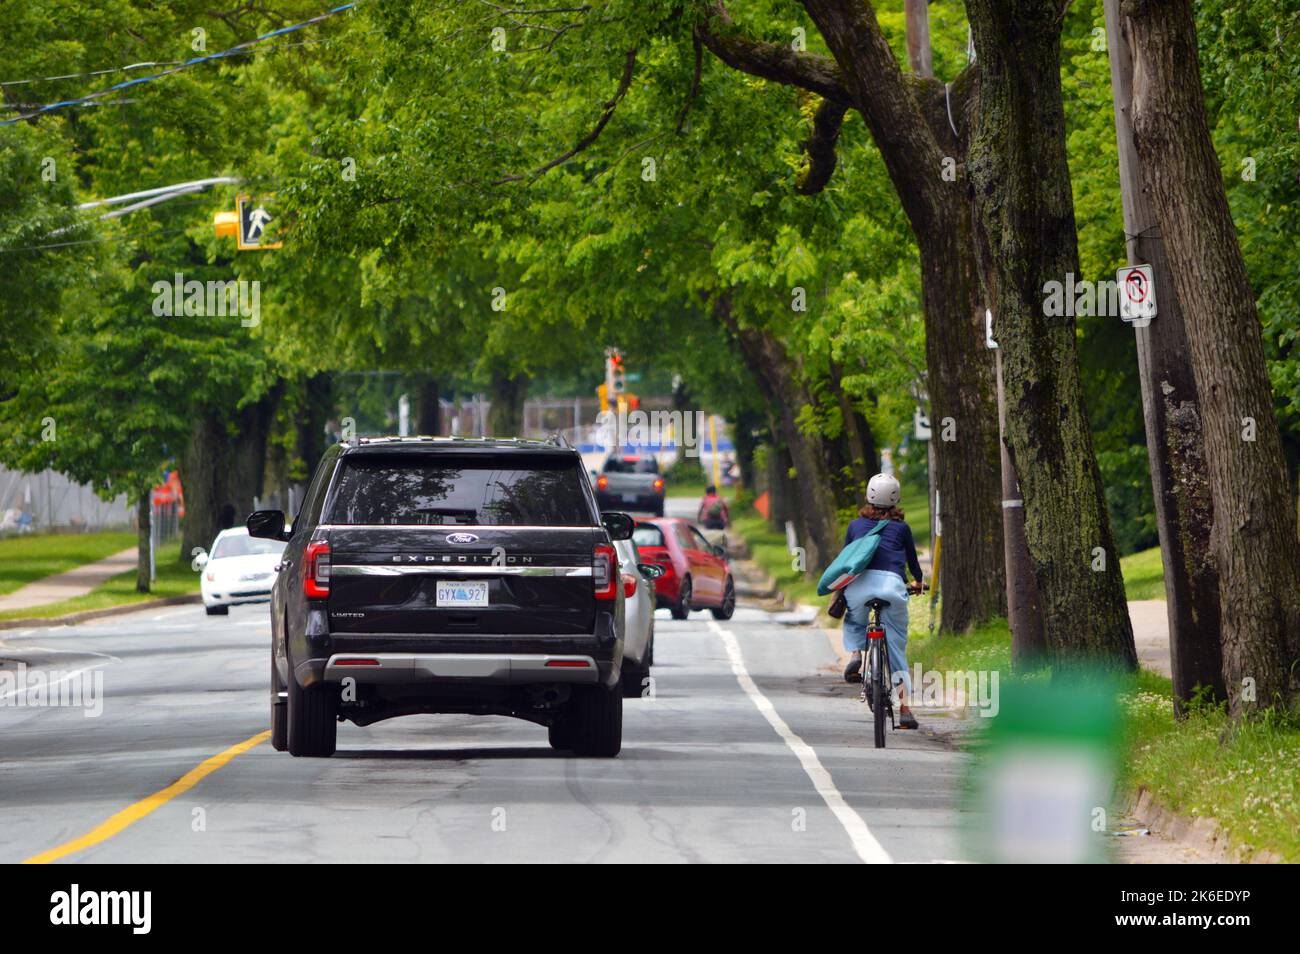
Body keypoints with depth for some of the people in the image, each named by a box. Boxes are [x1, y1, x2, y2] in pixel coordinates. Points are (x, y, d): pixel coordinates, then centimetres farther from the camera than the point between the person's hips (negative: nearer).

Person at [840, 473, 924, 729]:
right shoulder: (901, 527, 21)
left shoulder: (855, 525, 23)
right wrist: (918, 581, 55)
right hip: (892, 582, -1)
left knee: (854, 623, 33)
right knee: (897, 648, 9)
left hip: (859, 582, 1)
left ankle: (855, 654, 1)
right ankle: (904, 707, 2)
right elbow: (912, 557, 35)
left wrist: (839, 591, 45)